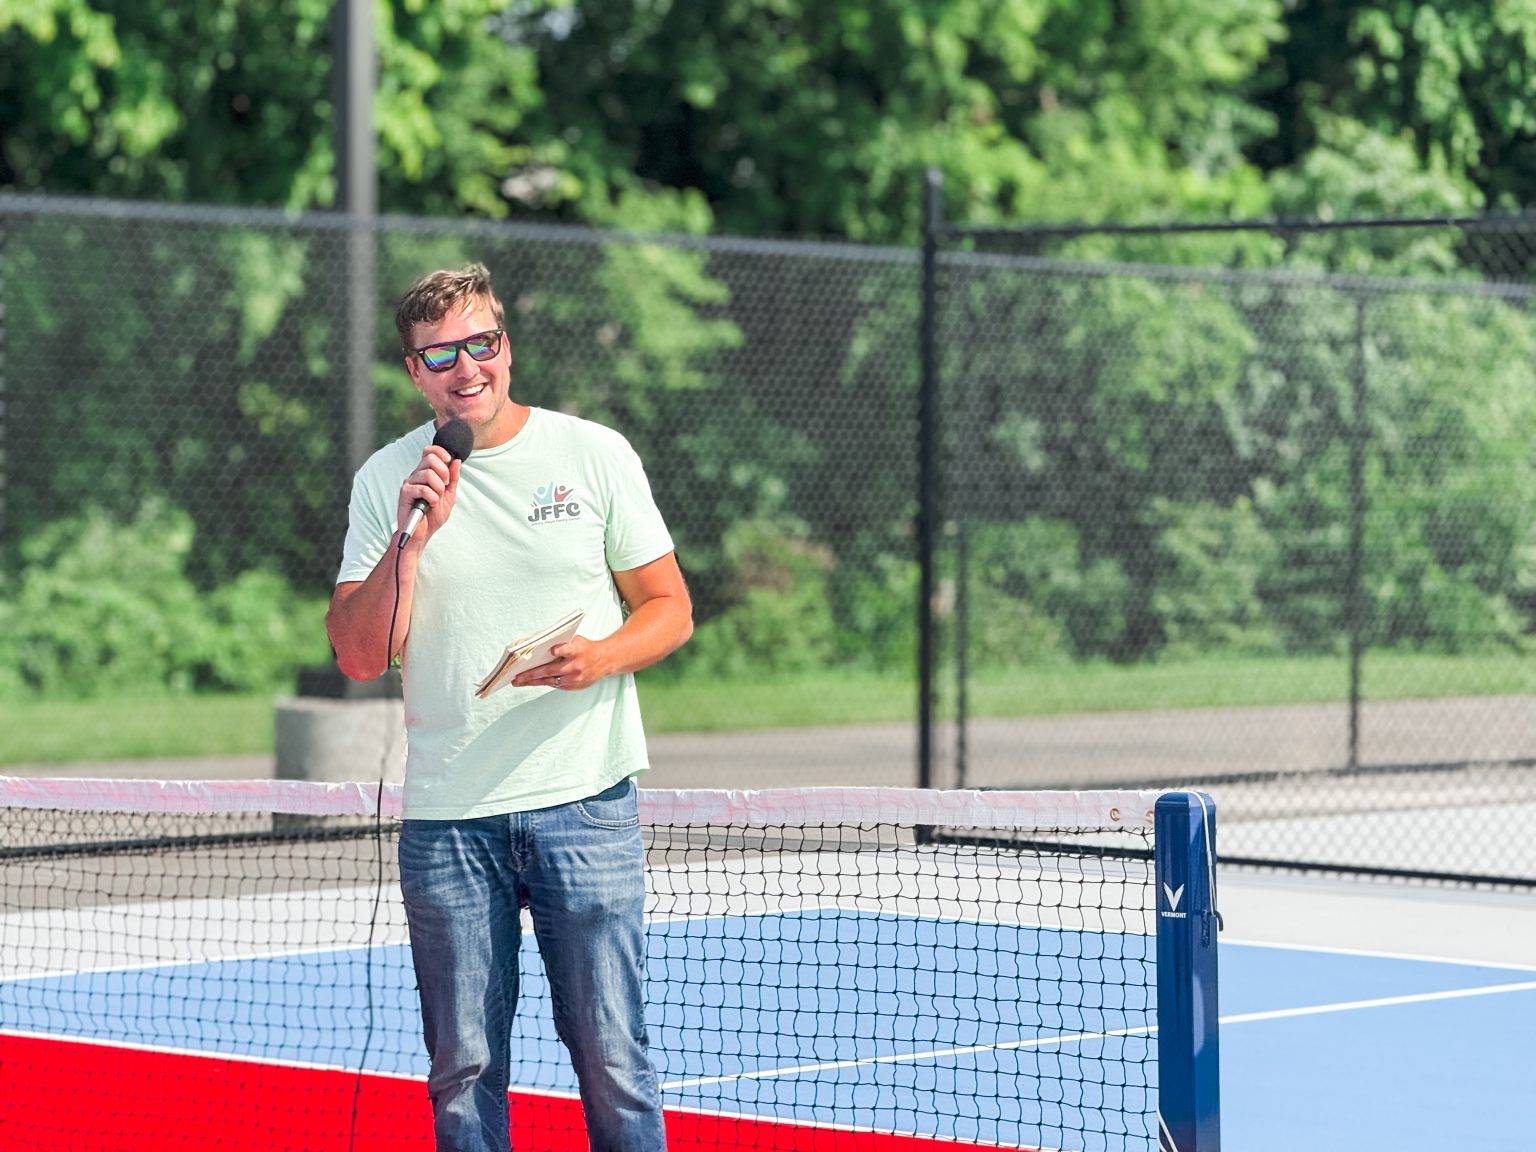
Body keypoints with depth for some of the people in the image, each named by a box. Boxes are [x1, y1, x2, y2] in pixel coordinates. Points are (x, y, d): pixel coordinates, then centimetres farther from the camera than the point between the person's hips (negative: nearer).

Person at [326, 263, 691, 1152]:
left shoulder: (595, 454, 3)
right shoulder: (388, 481, 5)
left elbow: (670, 609, 7)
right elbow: (359, 656, -1)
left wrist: (601, 658, -13)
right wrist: (411, 536, -13)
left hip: (585, 801, -1)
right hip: (446, 818, 1)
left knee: (611, 1055, -4)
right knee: (463, 1068, 4)